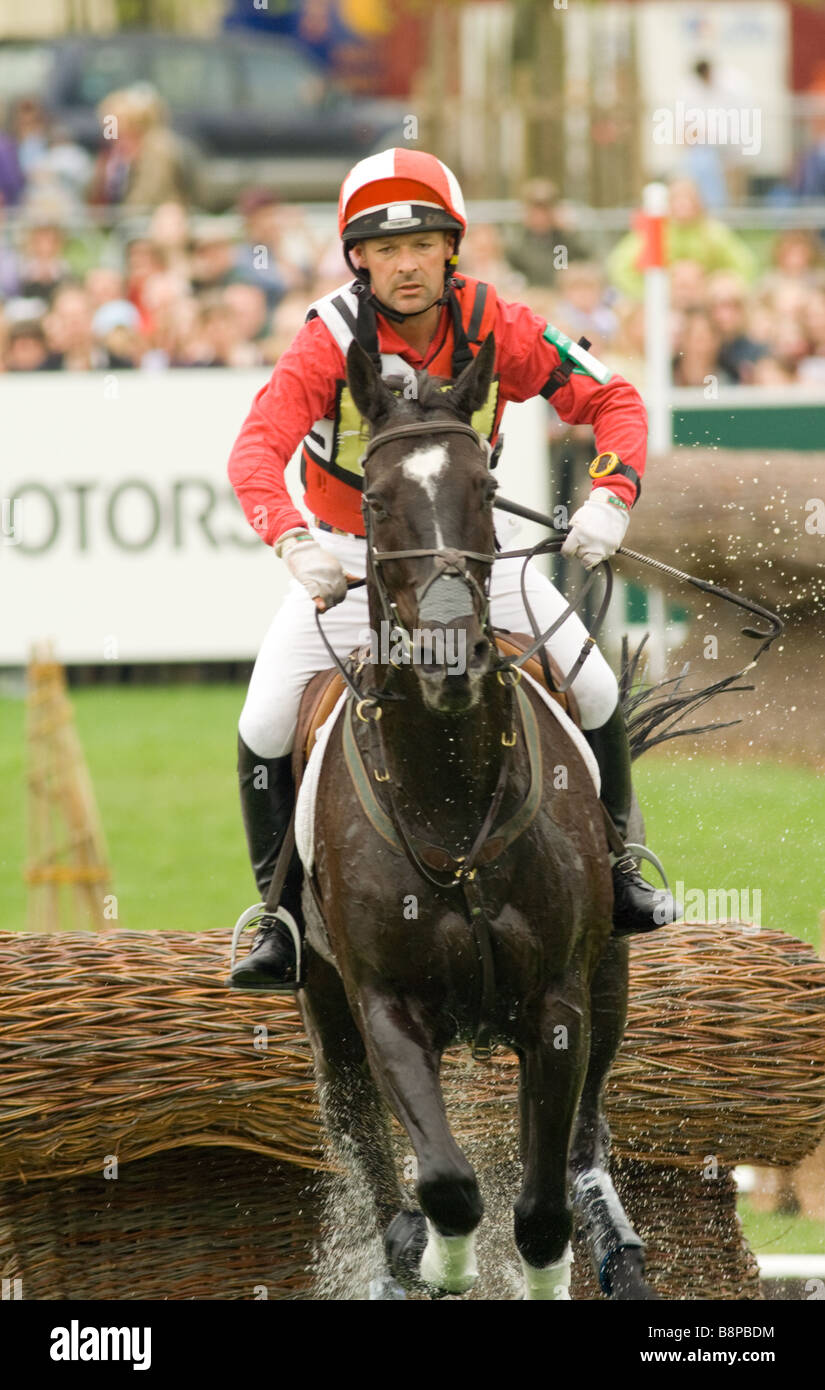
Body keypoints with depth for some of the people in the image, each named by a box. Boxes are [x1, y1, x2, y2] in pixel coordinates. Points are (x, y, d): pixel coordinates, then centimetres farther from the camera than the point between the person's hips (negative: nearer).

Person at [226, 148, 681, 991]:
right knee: (266, 729, -15)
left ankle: (611, 865, 18)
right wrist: (294, 543, -56)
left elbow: (613, 402, -12)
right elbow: (255, 453, -37)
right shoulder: (331, 339, -25)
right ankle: (282, 915, 2)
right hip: (347, 555, -2)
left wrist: (610, 497, -30)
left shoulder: (494, 328, -18)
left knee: (593, 692, -6)